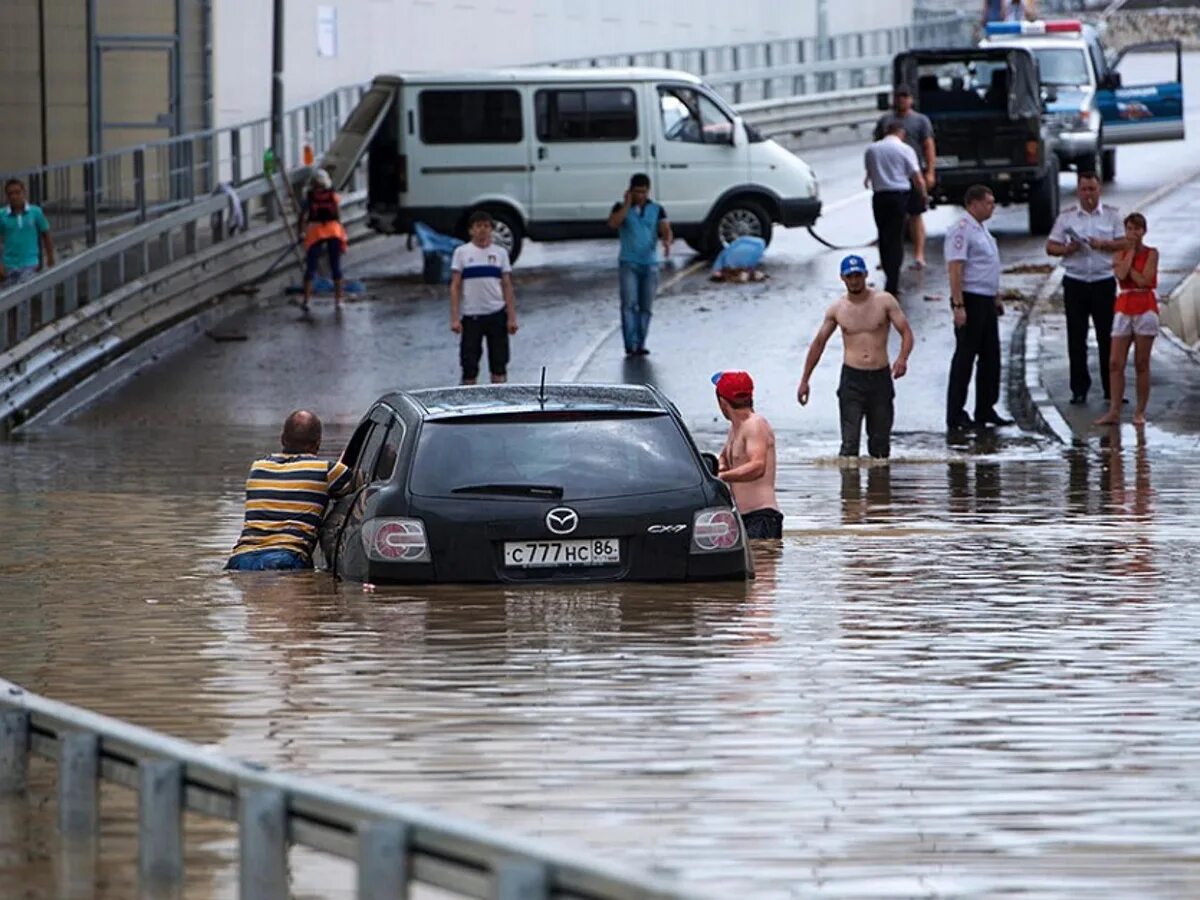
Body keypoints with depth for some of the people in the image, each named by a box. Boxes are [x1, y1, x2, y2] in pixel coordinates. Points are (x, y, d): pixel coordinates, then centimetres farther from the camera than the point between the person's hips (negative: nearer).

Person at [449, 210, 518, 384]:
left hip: (497, 314, 2)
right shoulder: (462, 252, 1)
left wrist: (512, 317, 0)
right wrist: (454, 318, -8)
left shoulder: (500, 253, 6)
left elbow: (507, 286, 7)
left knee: (499, 364, 3)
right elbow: (455, 286, 0)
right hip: (471, 316, -2)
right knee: (469, 365, 0)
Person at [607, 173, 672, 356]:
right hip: (628, 263, -2)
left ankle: (640, 344, 12)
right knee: (629, 303, -14)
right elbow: (613, 223, -16)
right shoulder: (621, 208, 3)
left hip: (650, 264, 2)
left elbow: (665, 229, -4)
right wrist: (627, 204, -11)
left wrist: (667, 242, -26)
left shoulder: (657, 210, 8)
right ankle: (631, 344, -20)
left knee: (646, 307, 4)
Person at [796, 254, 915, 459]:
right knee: (850, 443, -13)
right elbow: (819, 343, 14)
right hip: (852, 379, -1)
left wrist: (902, 358, -23)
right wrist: (805, 380, 13)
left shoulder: (884, 301, 1)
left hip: (880, 377, 1)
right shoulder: (837, 308, 5)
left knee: (880, 445, 7)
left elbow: (906, 332, -1)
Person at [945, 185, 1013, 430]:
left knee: (990, 357, 12)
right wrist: (958, 306, -25)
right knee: (965, 358, -5)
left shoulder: (981, 229, 16)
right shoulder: (961, 230, -15)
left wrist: (997, 298, 23)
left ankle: (985, 410, 18)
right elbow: (955, 270, -20)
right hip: (970, 301, -10)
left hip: (986, 301, 10)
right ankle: (956, 415, -1)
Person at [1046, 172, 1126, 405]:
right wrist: (1067, 249, -14)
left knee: (1107, 337, -2)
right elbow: (1051, 246, 6)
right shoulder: (1066, 217, 7)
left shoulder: (1111, 215, 5)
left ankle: (1111, 388, 3)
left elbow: (1124, 243, 0)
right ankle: (1079, 389, 8)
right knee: (1076, 339, 2)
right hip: (1075, 282, 1)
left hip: (1104, 281, -1)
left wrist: (1103, 244, -17)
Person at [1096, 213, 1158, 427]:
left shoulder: (1151, 254, -2)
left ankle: (1140, 412, 6)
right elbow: (1121, 275, -11)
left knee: (1141, 364, 0)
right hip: (1124, 309, 4)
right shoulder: (1120, 255, 9)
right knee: (1115, 363, -4)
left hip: (1145, 307, -4)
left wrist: (1127, 263, -5)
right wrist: (1130, 252, -4)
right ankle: (1114, 411, -5)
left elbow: (1143, 280, -13)